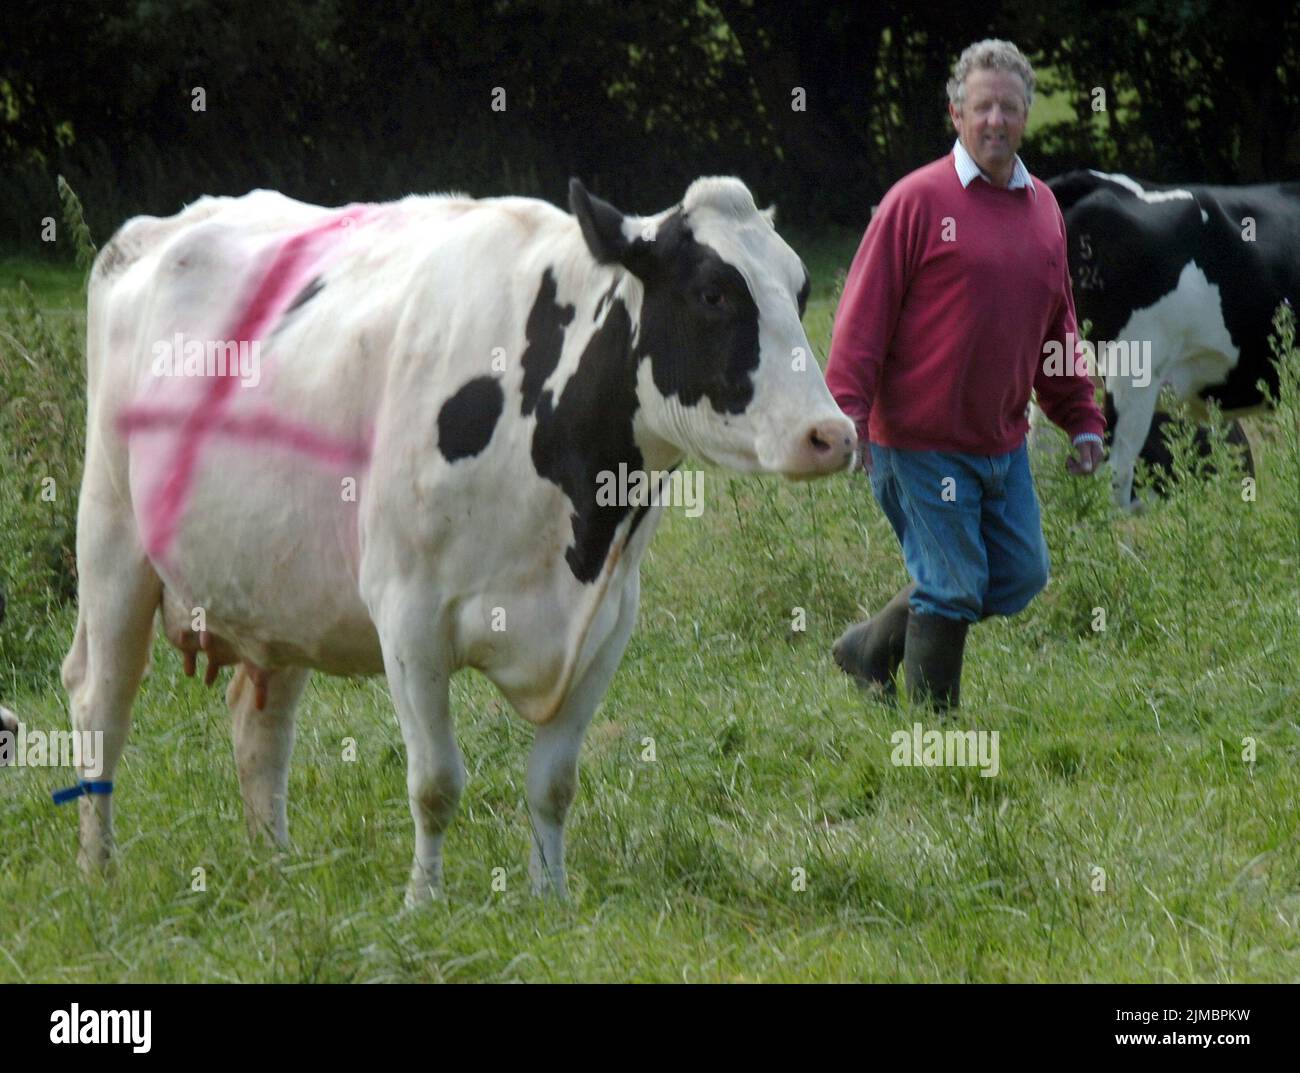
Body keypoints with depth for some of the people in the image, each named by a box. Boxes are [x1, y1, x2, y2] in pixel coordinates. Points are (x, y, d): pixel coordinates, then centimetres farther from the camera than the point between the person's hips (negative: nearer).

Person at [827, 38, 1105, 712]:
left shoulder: (1042, 208, 11)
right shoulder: (918, 200, -9)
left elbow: (1057, 324, 19)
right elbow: (864, 311, -11)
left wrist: (1081, 419, 16)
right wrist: (848, 410, -18)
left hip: (1004, 443, 7)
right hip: (922, 441, -7)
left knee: (1021, 576, 10)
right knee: (951, 588, -5)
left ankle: (873, 649, 25)